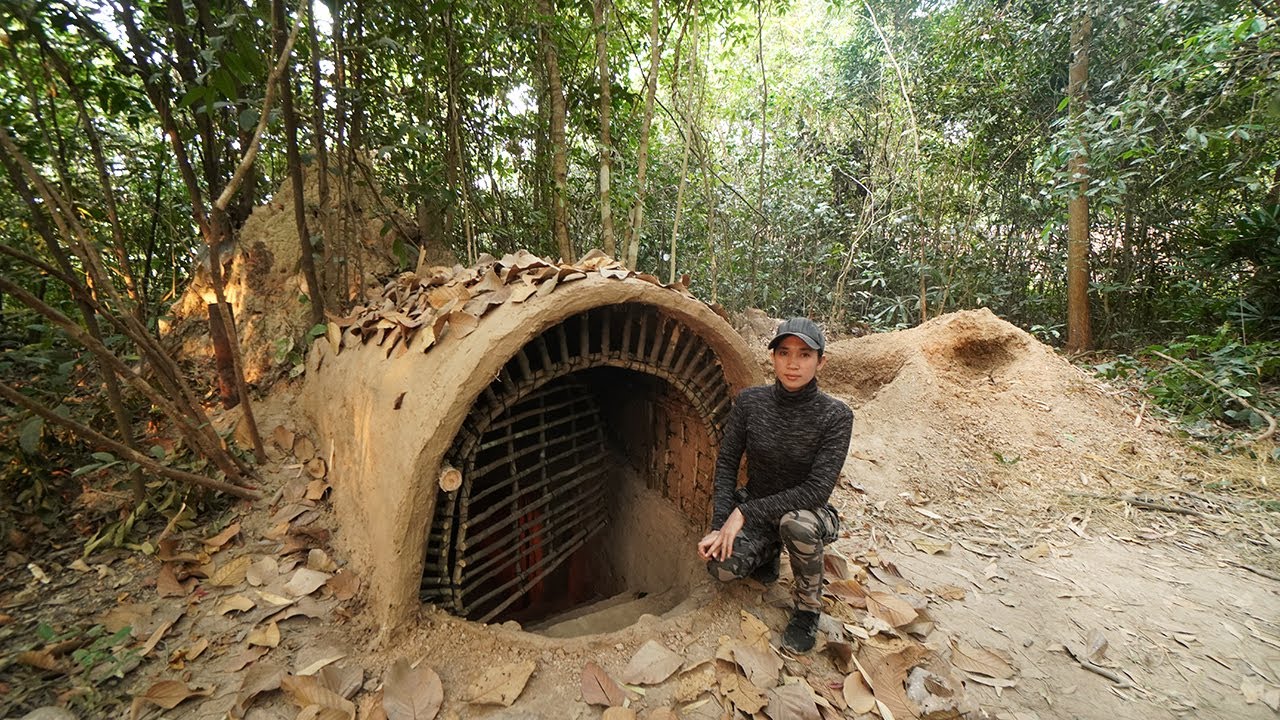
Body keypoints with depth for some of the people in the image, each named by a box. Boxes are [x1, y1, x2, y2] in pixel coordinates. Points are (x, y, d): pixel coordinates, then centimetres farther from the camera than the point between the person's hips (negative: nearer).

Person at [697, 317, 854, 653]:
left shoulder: (835, 416, -21)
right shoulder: (750, 401, -13)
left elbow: (817, 489, -26)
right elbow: (727, 462, -6)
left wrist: (745, 512, -28)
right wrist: (721, 524, -16)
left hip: (809, 512, -2)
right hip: (753, 509, 3)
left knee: (796, 523, -37)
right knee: (722, 567, -22)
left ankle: (808, 607, -6)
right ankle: (769, 552, 14)